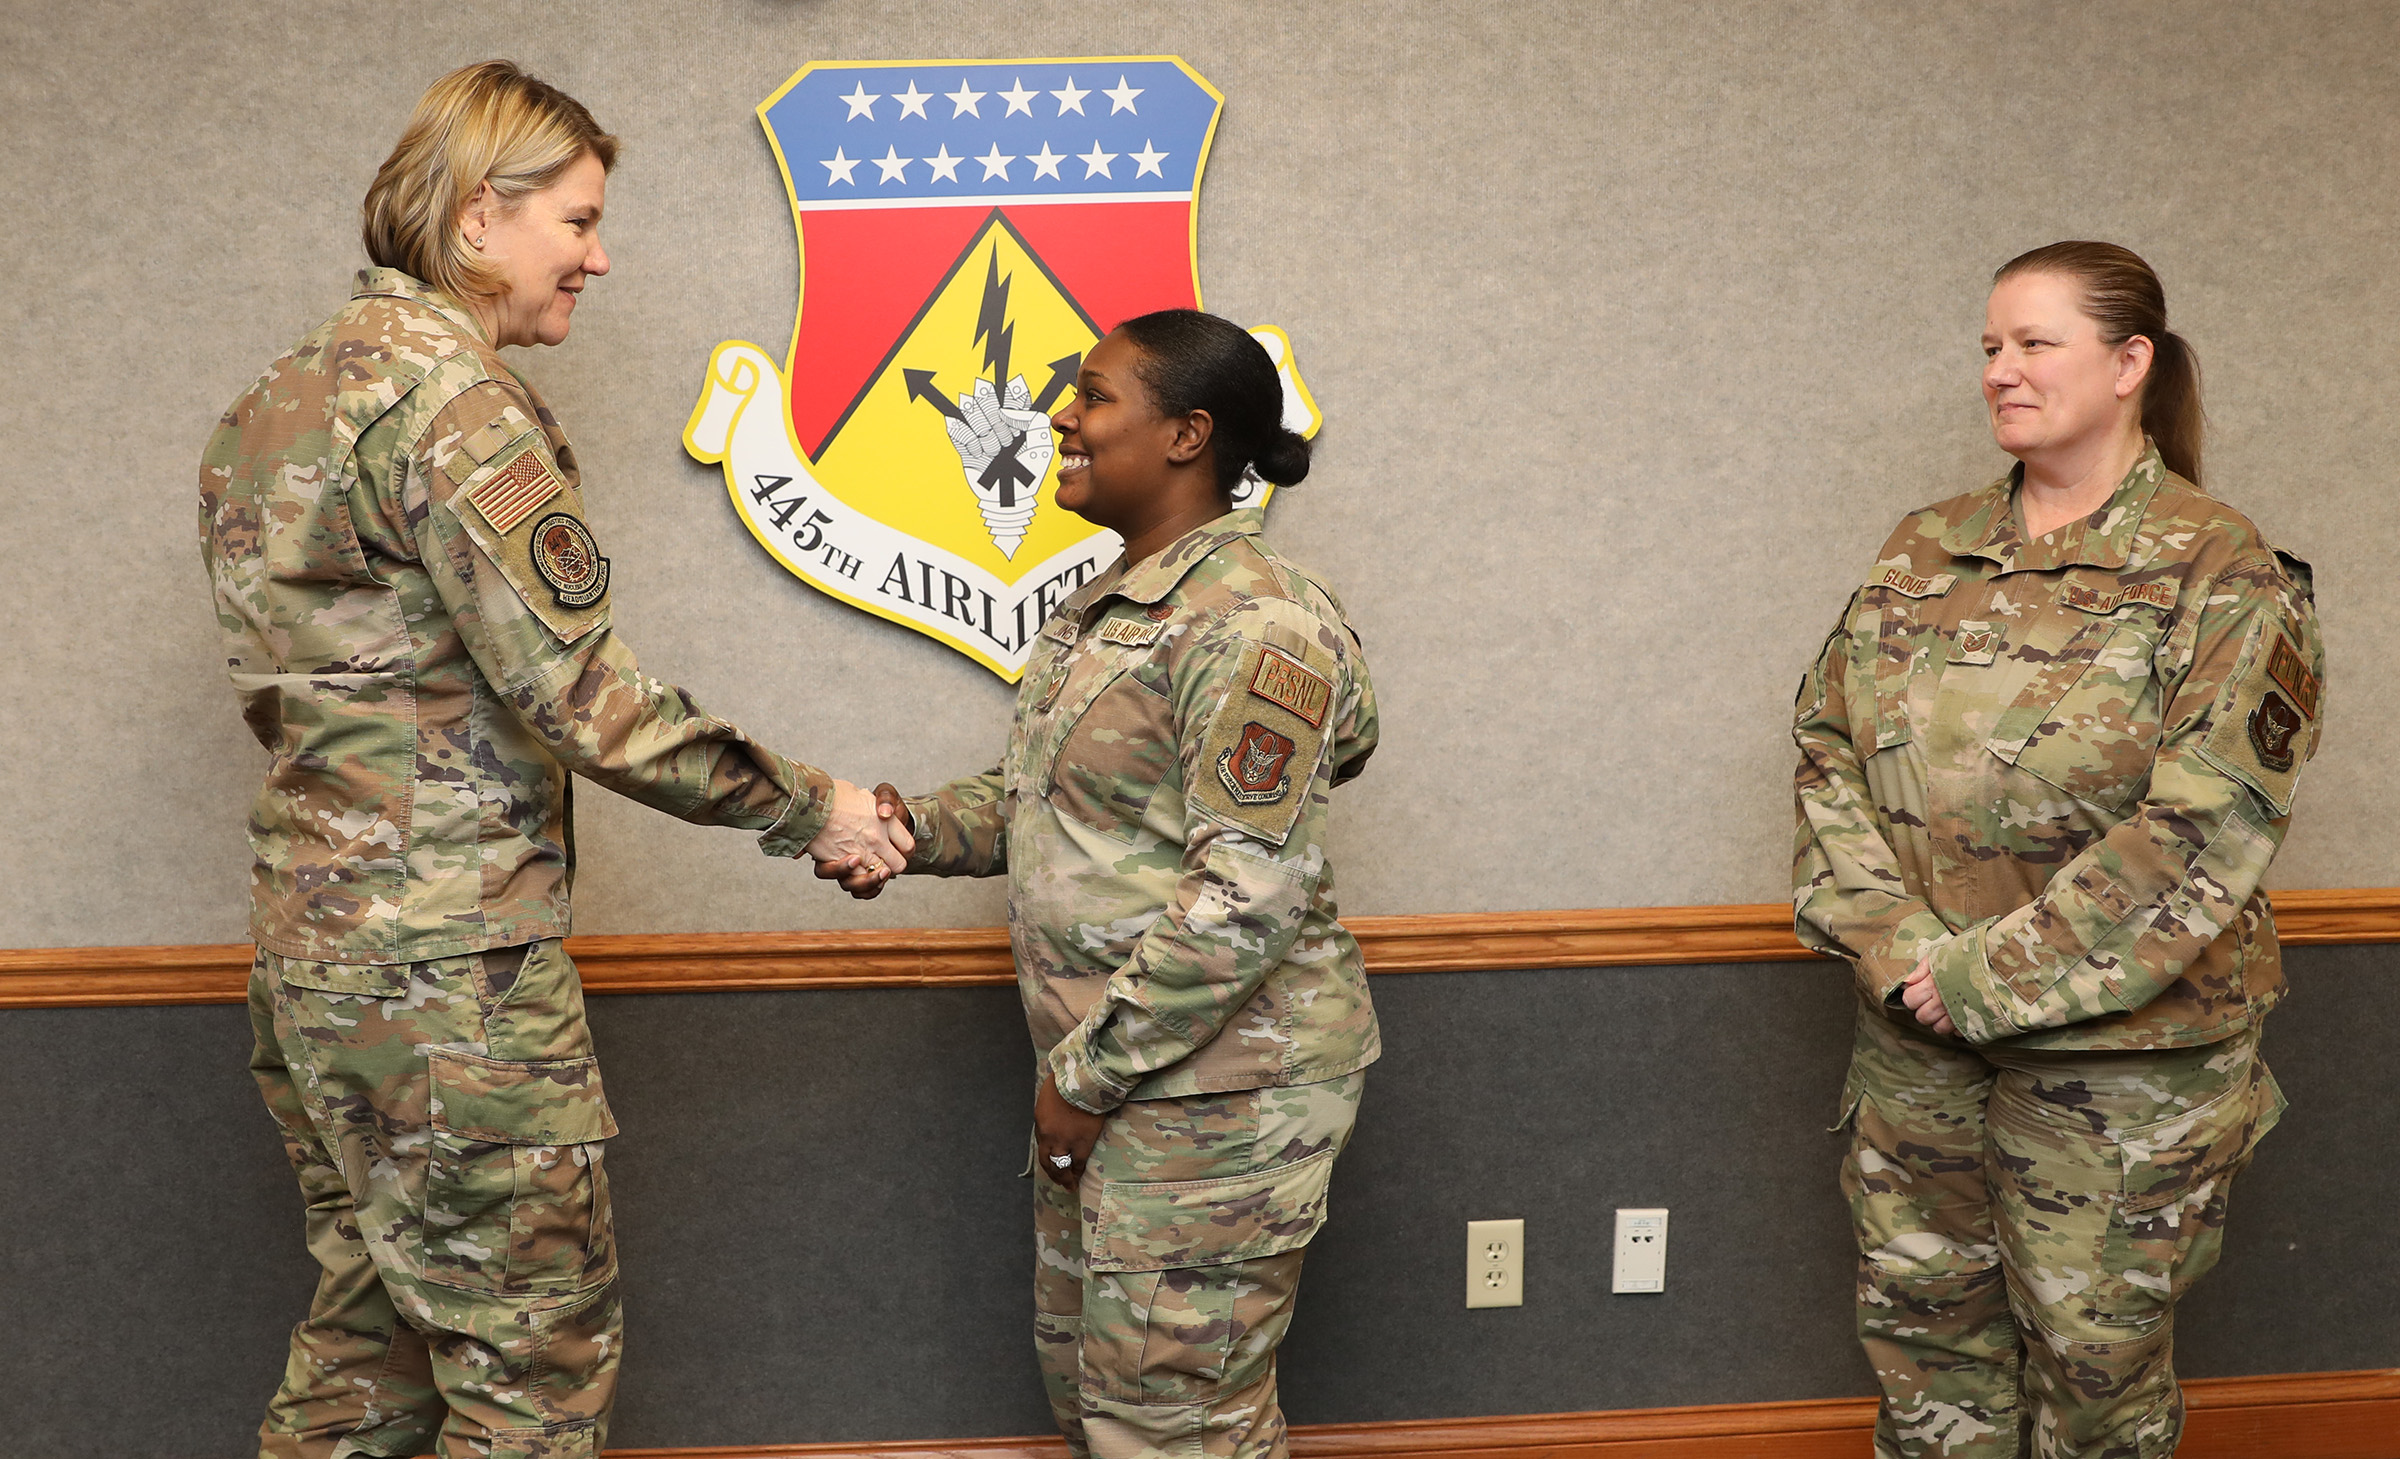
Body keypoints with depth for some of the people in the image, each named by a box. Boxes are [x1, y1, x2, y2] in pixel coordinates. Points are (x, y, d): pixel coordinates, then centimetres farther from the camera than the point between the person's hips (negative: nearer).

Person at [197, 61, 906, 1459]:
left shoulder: (295, 386, 15)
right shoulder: (449, 390, -16)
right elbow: (578, 691, -20)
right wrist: (810, 811, -11)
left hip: (317, 944, 10)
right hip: (444, 972, -10)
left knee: (377, 1319, 19)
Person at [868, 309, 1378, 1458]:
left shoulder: (1249, 624, -20)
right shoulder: (1107, 609, 12)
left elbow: (1247, 896, -25)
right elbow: (1039, 802, 18)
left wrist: (1086, 1071, -20)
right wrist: (914, 826, -3)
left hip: (1216, 1083, -10)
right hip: (1107, 1071, 10)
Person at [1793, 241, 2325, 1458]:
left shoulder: (2223, 576, -9)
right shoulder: (1926, 552, 7)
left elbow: (2202, 830, -17)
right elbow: (1827, 740, 4)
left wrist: (1990, 974, -18)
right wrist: (1892, 936, -11)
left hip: (2120, 1051, -4)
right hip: (1916, 1035, 5)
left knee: (2096, 1355, 9)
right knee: (1920, 1319, 14)